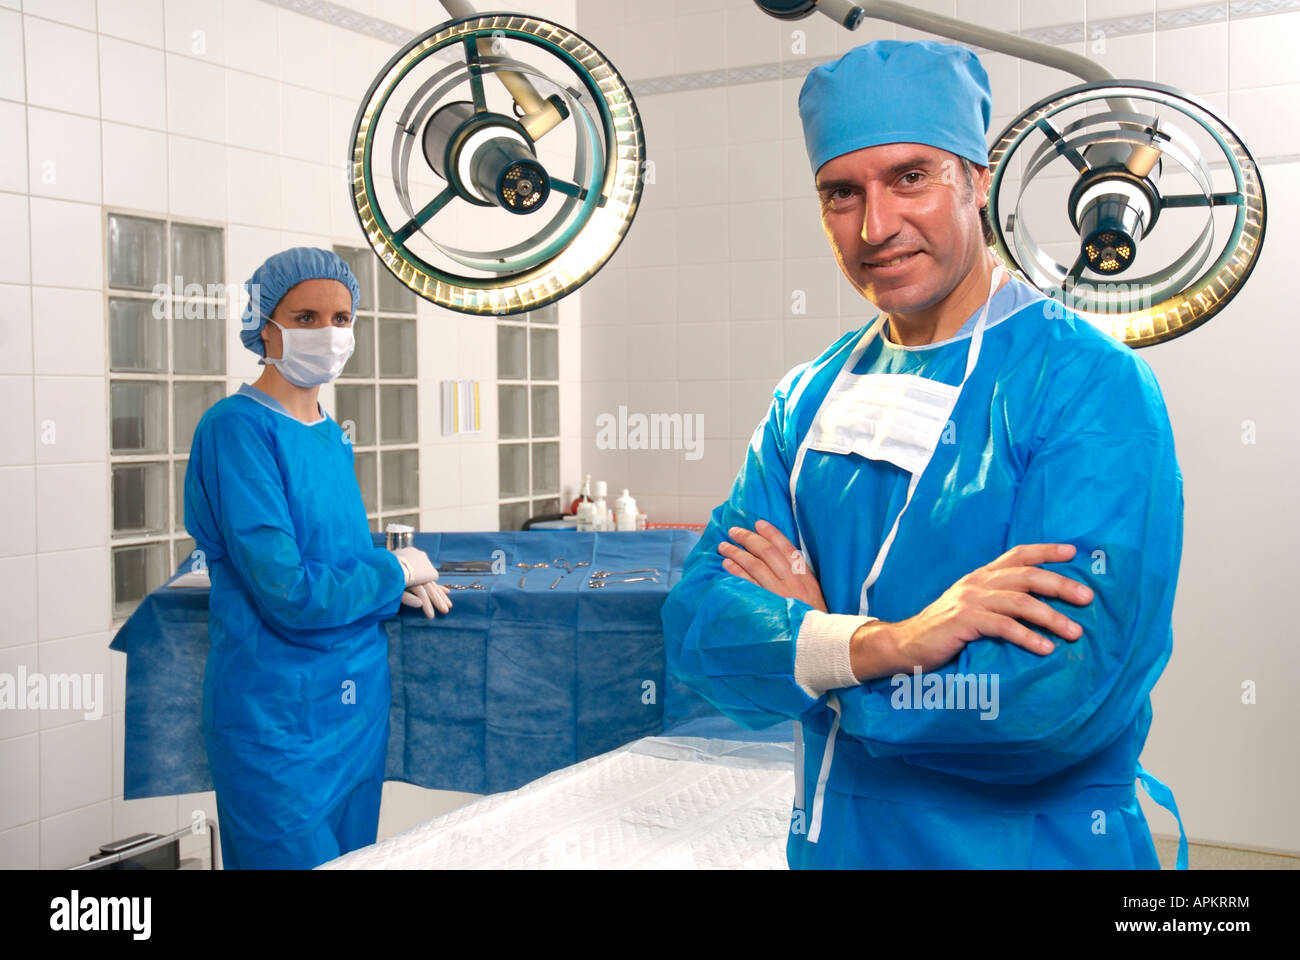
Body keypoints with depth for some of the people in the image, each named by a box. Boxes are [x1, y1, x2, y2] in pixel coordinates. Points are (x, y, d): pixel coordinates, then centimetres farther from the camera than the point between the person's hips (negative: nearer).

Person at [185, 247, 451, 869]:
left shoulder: (331, 436, 8)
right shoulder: (236, 427, -17)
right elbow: (288, 595, -24)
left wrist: (397, 584, -1)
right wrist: (396, 571, -8)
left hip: (359, 699, 8)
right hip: (276, 712, -8)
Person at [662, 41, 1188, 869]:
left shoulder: (1091, 384, -17)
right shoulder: (807, 400, 1)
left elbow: (1059, 696, -28)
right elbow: (697, 628, -8)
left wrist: (802, 633, -15)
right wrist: (883, 643, -26)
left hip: (1032, 846, -5)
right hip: (832, 842, 5)